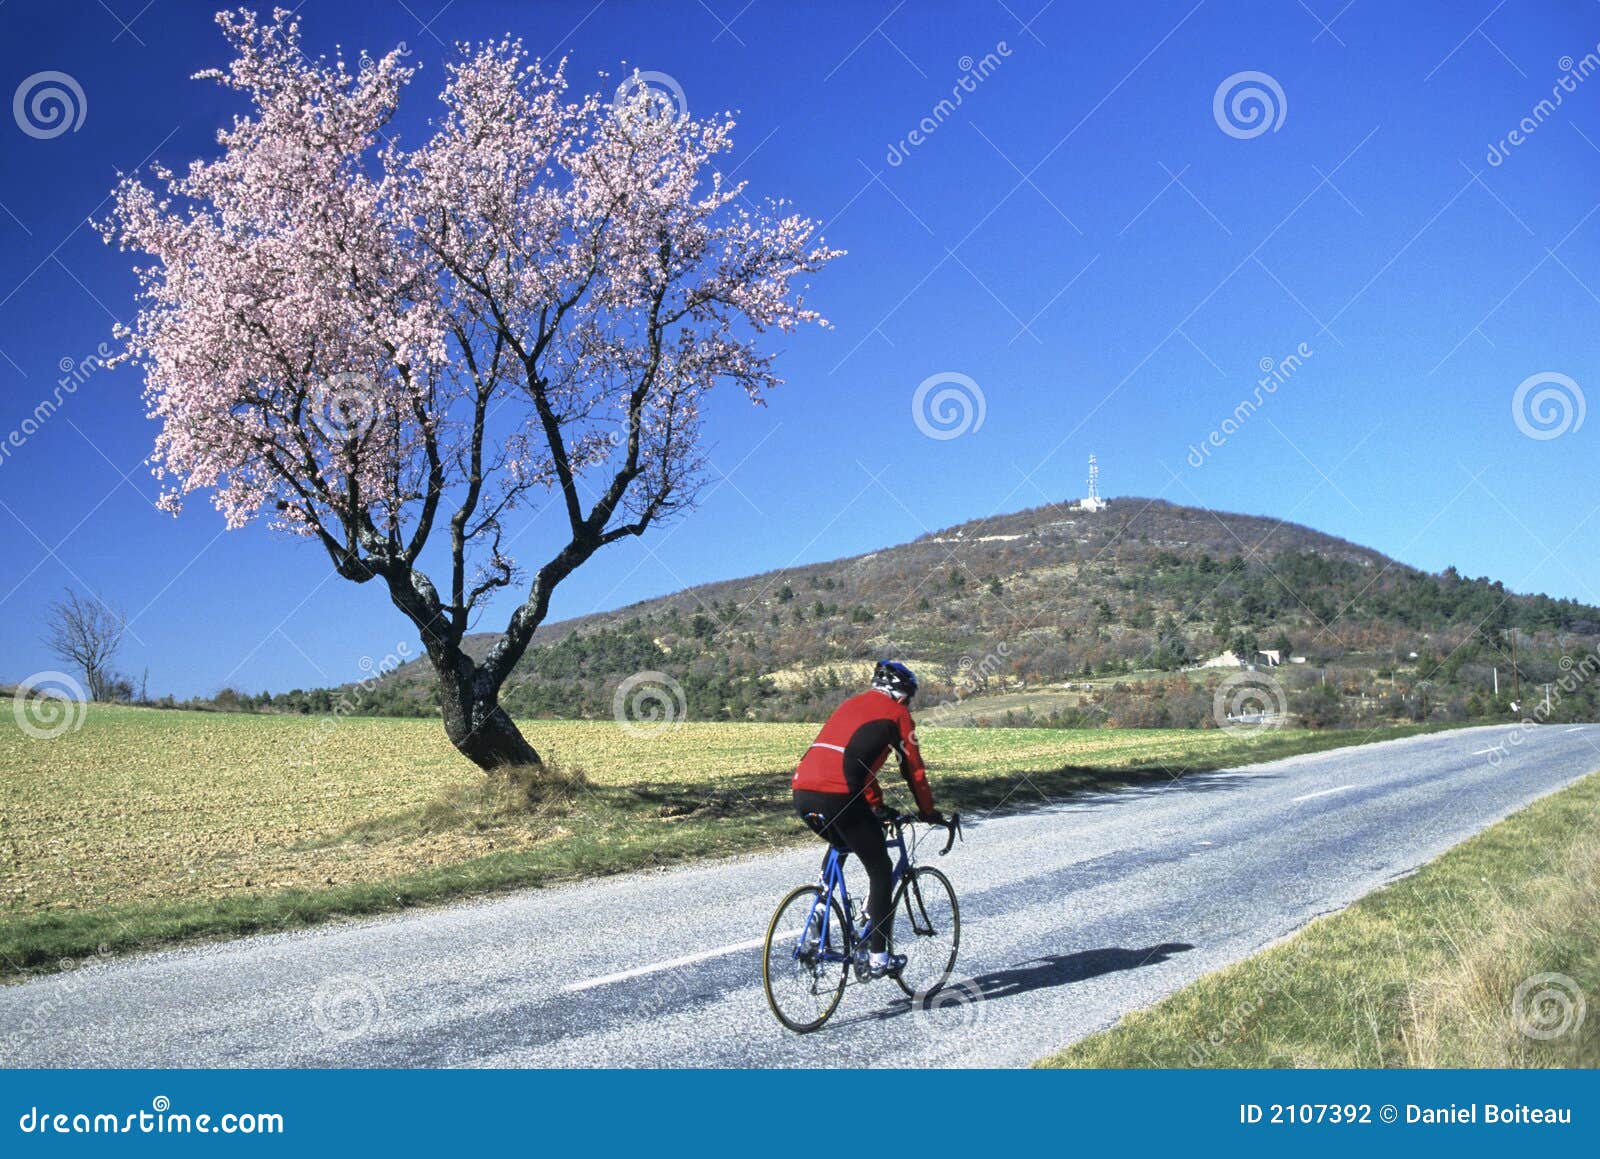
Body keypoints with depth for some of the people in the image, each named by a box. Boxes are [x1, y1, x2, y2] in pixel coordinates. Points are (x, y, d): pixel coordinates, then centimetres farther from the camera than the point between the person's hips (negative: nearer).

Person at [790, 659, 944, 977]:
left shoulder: (851, 705, 30)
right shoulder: (896, 713, 10)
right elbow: (913, 768, 13)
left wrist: (876, 805, 46)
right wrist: (928, 811, 27)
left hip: (803, 793, 7)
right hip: (838, 795, -7)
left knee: (840, 848, 34)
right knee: (881, 872, 10)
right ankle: (879, 957, 12)